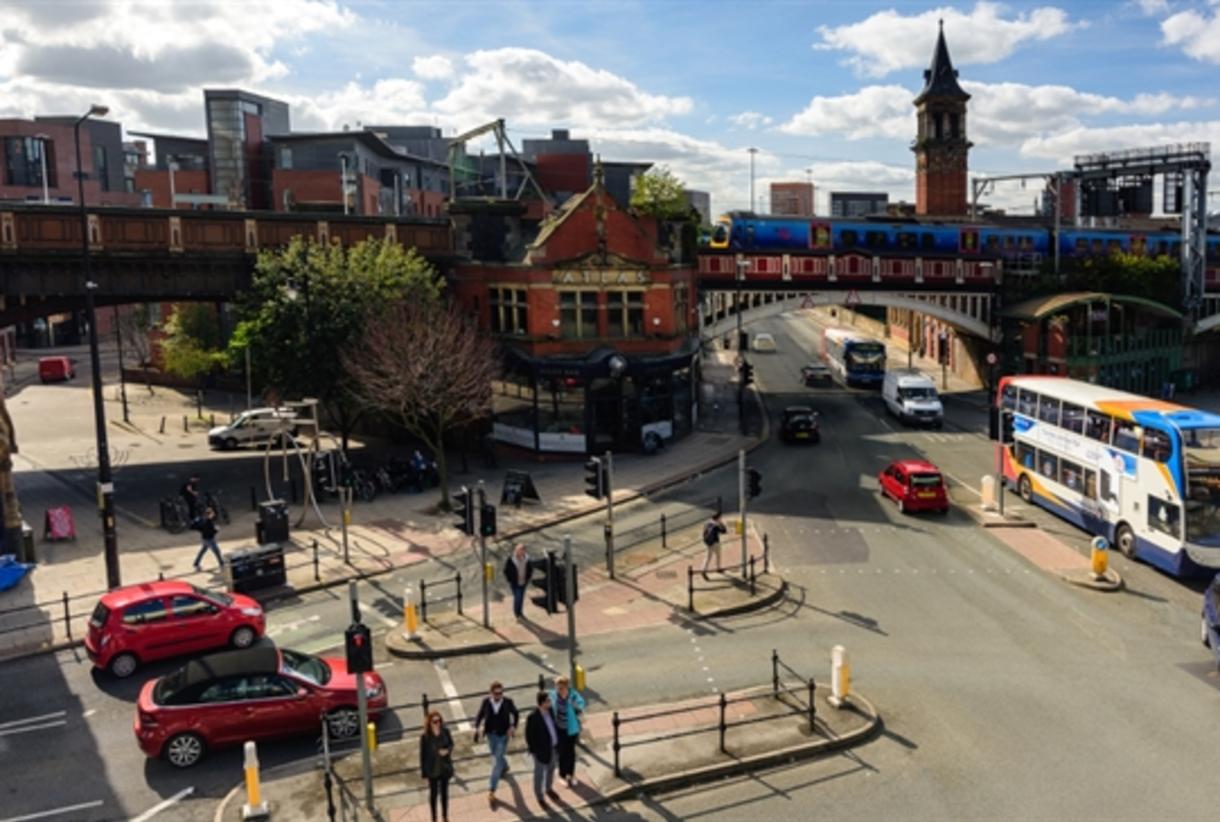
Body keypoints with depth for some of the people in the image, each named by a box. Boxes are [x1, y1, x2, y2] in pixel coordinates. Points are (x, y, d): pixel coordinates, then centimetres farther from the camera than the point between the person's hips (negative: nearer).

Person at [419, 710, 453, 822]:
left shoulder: (445, 732, -14)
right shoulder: (425, 737, -22)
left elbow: (451, 744, 2)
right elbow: (423, 754, -14)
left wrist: (447, 750, -21)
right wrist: (423, 771, -9)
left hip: (445, 767, 3)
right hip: (432, 770, -3)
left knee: (444, 792, 21)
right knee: (433, 793, 16)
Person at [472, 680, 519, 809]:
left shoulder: (508, 702, -19)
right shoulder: (486, 701, -15)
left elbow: (515, 714, -1)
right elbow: (480, 715, -1)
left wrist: (513, 727, -13)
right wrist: (476, 729, -11)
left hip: (503, 735, -3)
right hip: (491, 735, 3)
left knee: (496, 763, -6)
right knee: (497, 757, 25)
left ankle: (491, 791, 0)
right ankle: (504, 766, 61)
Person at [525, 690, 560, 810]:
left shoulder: (549, 710, -10)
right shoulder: (533, 717, -31)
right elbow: (529, 735, -20)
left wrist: (558, 740, 11)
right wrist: (533, 751, -13)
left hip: (553, 746, 7)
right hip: (541, 750, -7)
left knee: (551, 769, 26)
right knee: (540, 774, 14)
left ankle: (549, 789, 51)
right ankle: (540, 798, 34)